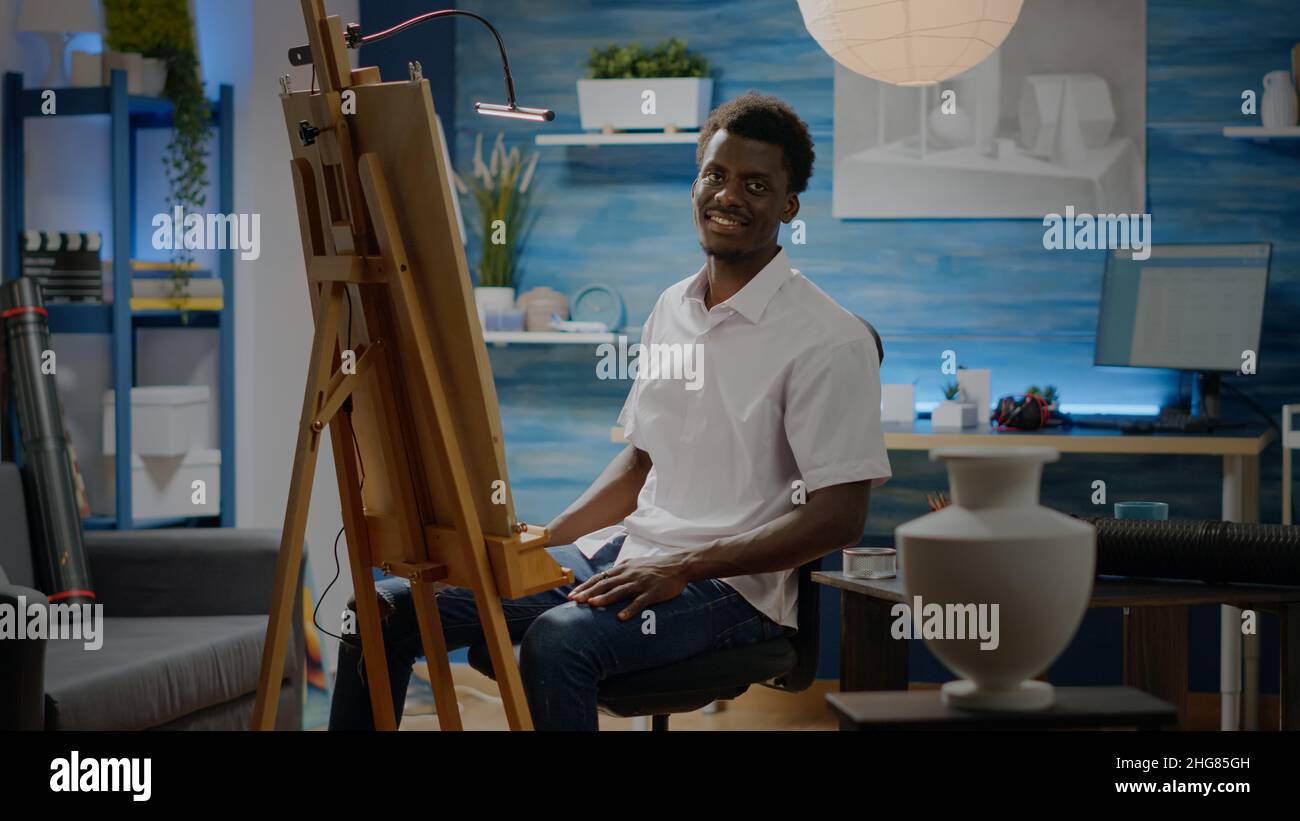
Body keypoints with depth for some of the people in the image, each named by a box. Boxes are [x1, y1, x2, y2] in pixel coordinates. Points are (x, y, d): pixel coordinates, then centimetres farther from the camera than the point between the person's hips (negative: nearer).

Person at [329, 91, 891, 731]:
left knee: (559, 640, -37)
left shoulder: (829, 341, -10)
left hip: (732, 584, -7)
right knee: (385, 610, -5)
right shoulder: (672, 309, 14)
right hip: (622, 552, 7)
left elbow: (840, 517, -15)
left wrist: (683, 567, -21)